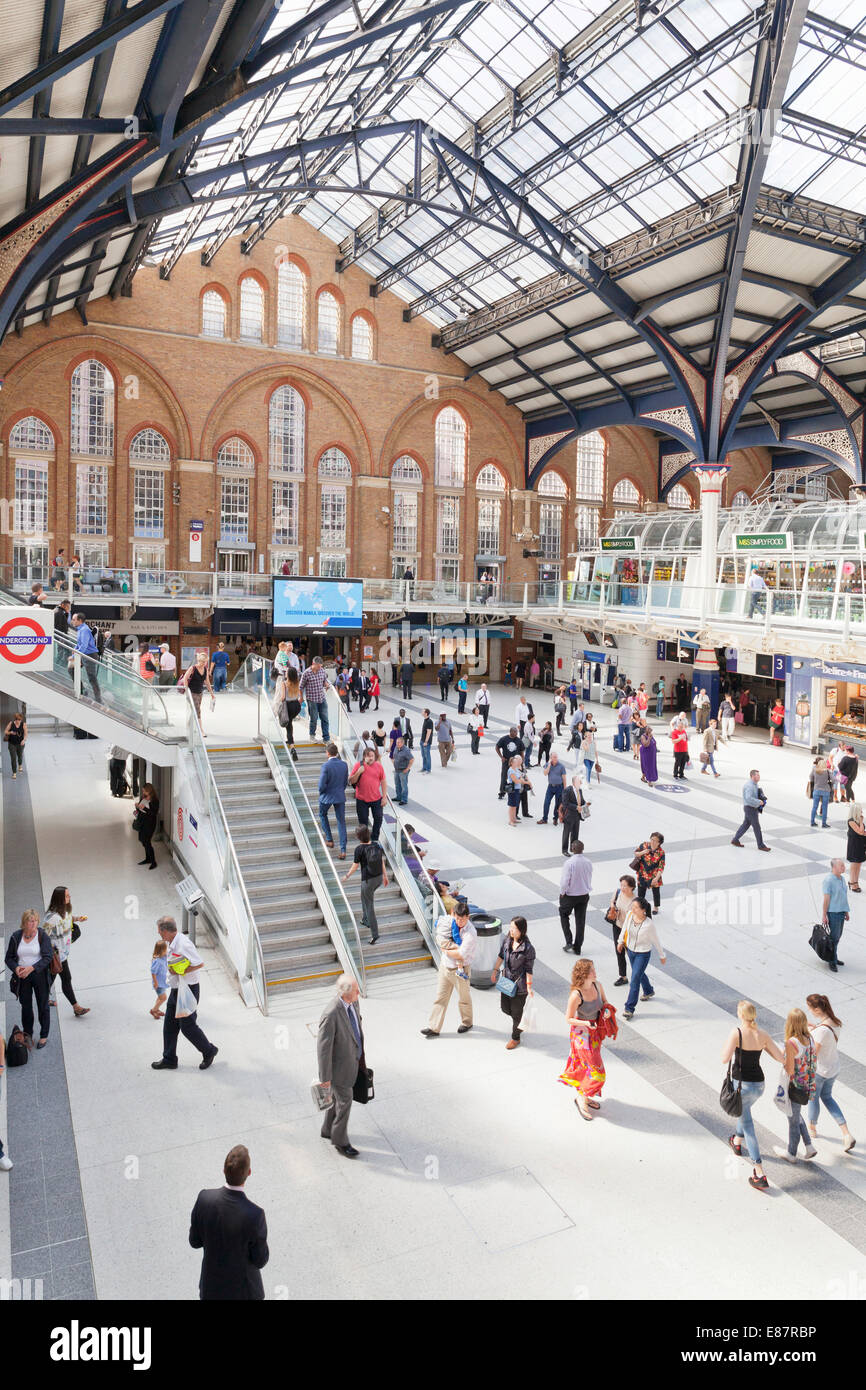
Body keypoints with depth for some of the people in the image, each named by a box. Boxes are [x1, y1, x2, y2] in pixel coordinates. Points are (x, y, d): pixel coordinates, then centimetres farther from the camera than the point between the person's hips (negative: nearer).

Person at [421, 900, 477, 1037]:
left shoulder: (471, 933, -25)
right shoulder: (450, 921, -7)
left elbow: (461, 955, -28)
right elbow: (440, 938, -6)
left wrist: (446, 950, -14)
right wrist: (456, 947, -18)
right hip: (445, 966, 5)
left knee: (464, 998, 16)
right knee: (440, 997, 11)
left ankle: (467, 1022, 40)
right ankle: (434, 1028, 19)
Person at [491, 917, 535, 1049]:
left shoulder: (528, 948, -24)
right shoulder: (506, 940, -9)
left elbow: (529, 969, -16)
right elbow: (501, 956, 8)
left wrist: (529, 987, -11)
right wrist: (495, 971, 13)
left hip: (520, 985, -6)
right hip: (506, 980, 6)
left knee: (516, 1011, 10)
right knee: (504, 1007, 19)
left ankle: (515, 1038, 34)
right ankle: (519, 1023, 50)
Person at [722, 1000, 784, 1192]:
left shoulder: (736, 1033, -20)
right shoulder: (763, 1035, -5)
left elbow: (725, 1059, -27)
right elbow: (781, 1058, 1)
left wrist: (726, 1044, -7)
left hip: (741, 1084, -6)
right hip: (759, 1084, 6)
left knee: (748, 1127, 6)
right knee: (744, 1111, 34)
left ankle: (760, 1175, 5)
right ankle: (737, 1142, 59)